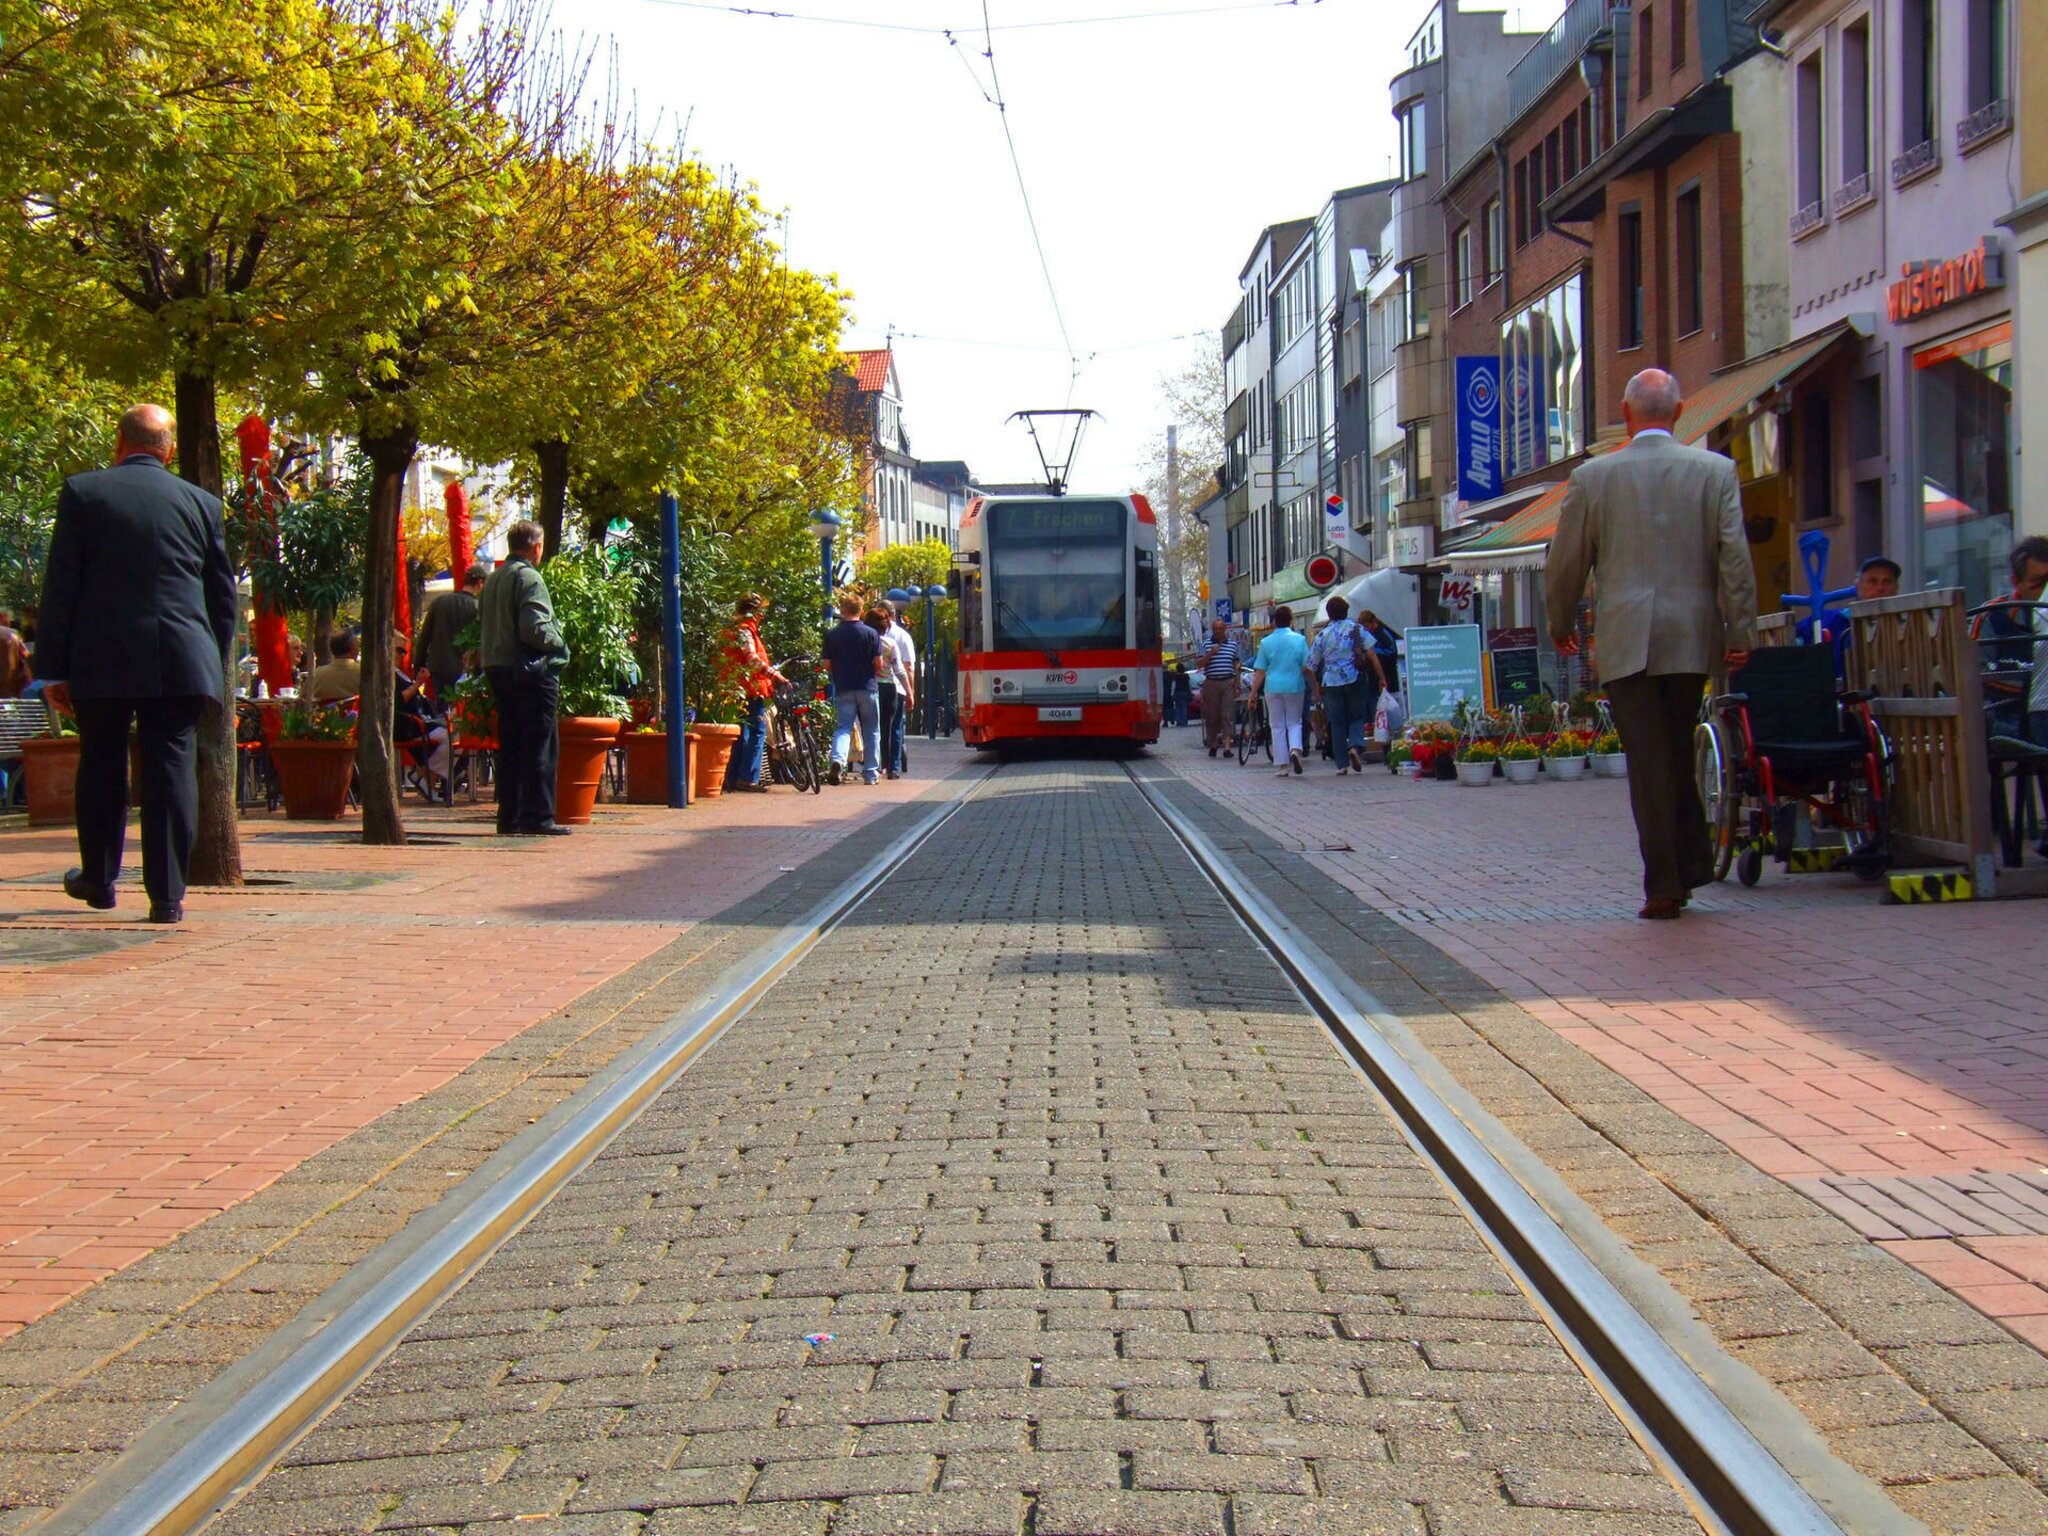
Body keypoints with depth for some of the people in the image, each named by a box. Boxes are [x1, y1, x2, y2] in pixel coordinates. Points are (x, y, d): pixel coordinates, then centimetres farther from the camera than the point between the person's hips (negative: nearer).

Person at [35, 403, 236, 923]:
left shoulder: (81, 492, 2)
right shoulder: (202, 503, 8)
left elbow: (59, 587, 0)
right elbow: (223, 595, 12)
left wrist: (52, 667, 3)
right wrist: (215, 667, 20)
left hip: (100, 661, 0)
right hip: (181, 662, 1)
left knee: (101, 768, 15)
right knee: (171, 769, 1)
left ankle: (99, 879, 28)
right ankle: (167, 894, -2)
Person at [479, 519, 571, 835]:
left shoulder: (492, 579, 14)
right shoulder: (528, 578, -12)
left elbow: (483, 619, 18)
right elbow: (535, 629, -20)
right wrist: (560, 646, -5)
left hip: (497, 668, 9)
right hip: (531, 670, -9)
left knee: (510, 746, 12)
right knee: (540, 746, -5)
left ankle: (510, 816, 14)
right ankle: (537, 817, -7)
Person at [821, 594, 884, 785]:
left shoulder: (831, 634, -1)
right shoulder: (871, 634, -6)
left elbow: (827, 664, 2)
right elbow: (879, 664, -6)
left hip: (843, 689, 1)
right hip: (868, 688, -1)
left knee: (842, 728, 2)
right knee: (871, 731, 11)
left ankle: (838, 759, -26)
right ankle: (871, 774, 15)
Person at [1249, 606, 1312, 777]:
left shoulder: (1266, 642, 0)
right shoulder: (1300, 639, -2)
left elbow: (1260, 671, -1)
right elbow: (1307, 667, -4)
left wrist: (1253, 693, 4)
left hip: (1273, 688, 0)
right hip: (1295, 686, 0)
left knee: (1278, 726, 7)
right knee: (1294, 722, 13)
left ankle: (1283, 766, 5)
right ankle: (1295, 749, -16)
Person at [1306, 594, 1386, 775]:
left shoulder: (1322, 635, 4)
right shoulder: (1356, 628, 2)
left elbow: (1311, 666, 7)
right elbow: (1371, 654, -3)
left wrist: (1317, 686, 19)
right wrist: (1381, 677, 1)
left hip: (1331, 683, 1)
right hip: (1355, 679, -1)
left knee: (1337, 724, 6)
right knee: (1357, 717, 11)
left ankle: (1342, 765, 3)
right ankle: (1356, 745, -17)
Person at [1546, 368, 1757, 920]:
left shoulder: (1592, 476, 0)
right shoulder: (1717, 471, 2)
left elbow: (1565, 562, 5)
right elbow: (1735, 555, -4)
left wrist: (1561, 625, 19)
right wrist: (1739, 630, 0)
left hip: (1626, 640, -2)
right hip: (1693, 637, 2)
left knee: (1648, 761, 0)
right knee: (1679, 752, 18)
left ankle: (1664, 885, -1)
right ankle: (1690, 865, 21)